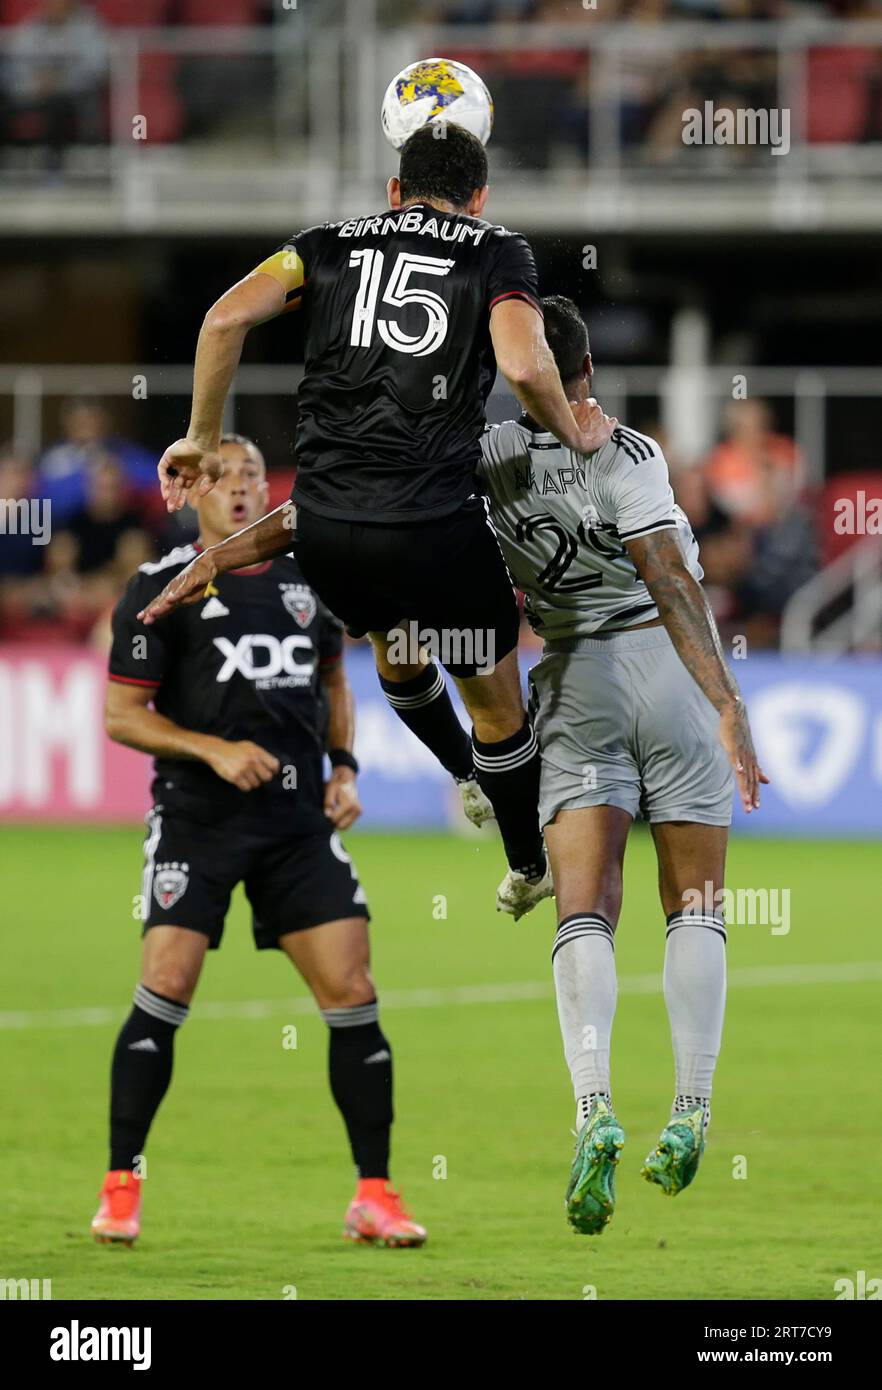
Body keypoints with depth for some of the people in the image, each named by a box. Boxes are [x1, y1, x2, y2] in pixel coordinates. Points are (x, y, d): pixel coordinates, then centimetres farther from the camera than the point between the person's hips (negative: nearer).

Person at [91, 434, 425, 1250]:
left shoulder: (306, 576, 11)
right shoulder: (162, 587, -3)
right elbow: (122, 715, -4)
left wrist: (344, 767, 10)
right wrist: (216, 750, -17)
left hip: (299, 818, 4)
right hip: (198, 816, -4)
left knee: (352, 992, -4)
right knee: (167, 985, -13)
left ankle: (375, 1197, 3)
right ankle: (121, 1189, 0)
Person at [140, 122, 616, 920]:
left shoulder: (331, 246, 12)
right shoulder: (496, 254, 4)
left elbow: (226, 319, -3)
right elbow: (523, 366, -15)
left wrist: (202, 439, 7)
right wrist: (575, 434, 2)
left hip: (326, 530, 4)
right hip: (434, 528, -3)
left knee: (393, 644, 36)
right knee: (496, 700, 19)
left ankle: (470, 779, 55)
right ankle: (530, 870, 35)